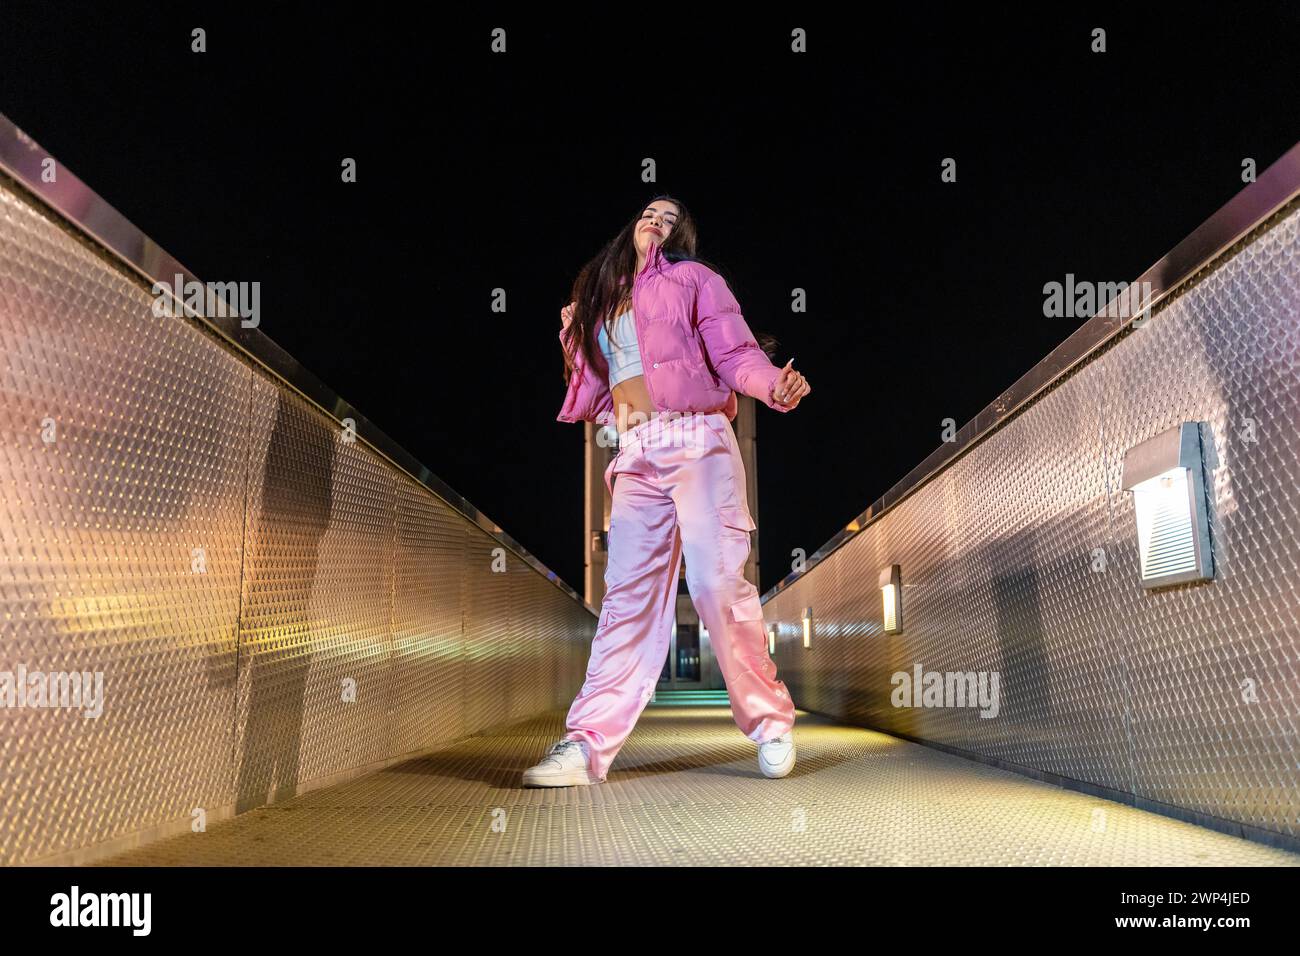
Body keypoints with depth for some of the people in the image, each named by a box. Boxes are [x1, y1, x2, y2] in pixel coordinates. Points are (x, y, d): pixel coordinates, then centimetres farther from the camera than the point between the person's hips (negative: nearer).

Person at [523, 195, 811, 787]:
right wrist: (574, 344, 14)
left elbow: (735, 353, -1)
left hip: (697, 440, -4)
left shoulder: (692, 278, 13)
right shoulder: (601, 300, 26)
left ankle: (769, 722, 1)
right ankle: (588, 744, -9)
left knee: (717, 580, -14)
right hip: (635, 455, 4)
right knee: (629, 593, -5)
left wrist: (775, 385, -20)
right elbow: (592, 397, 25)